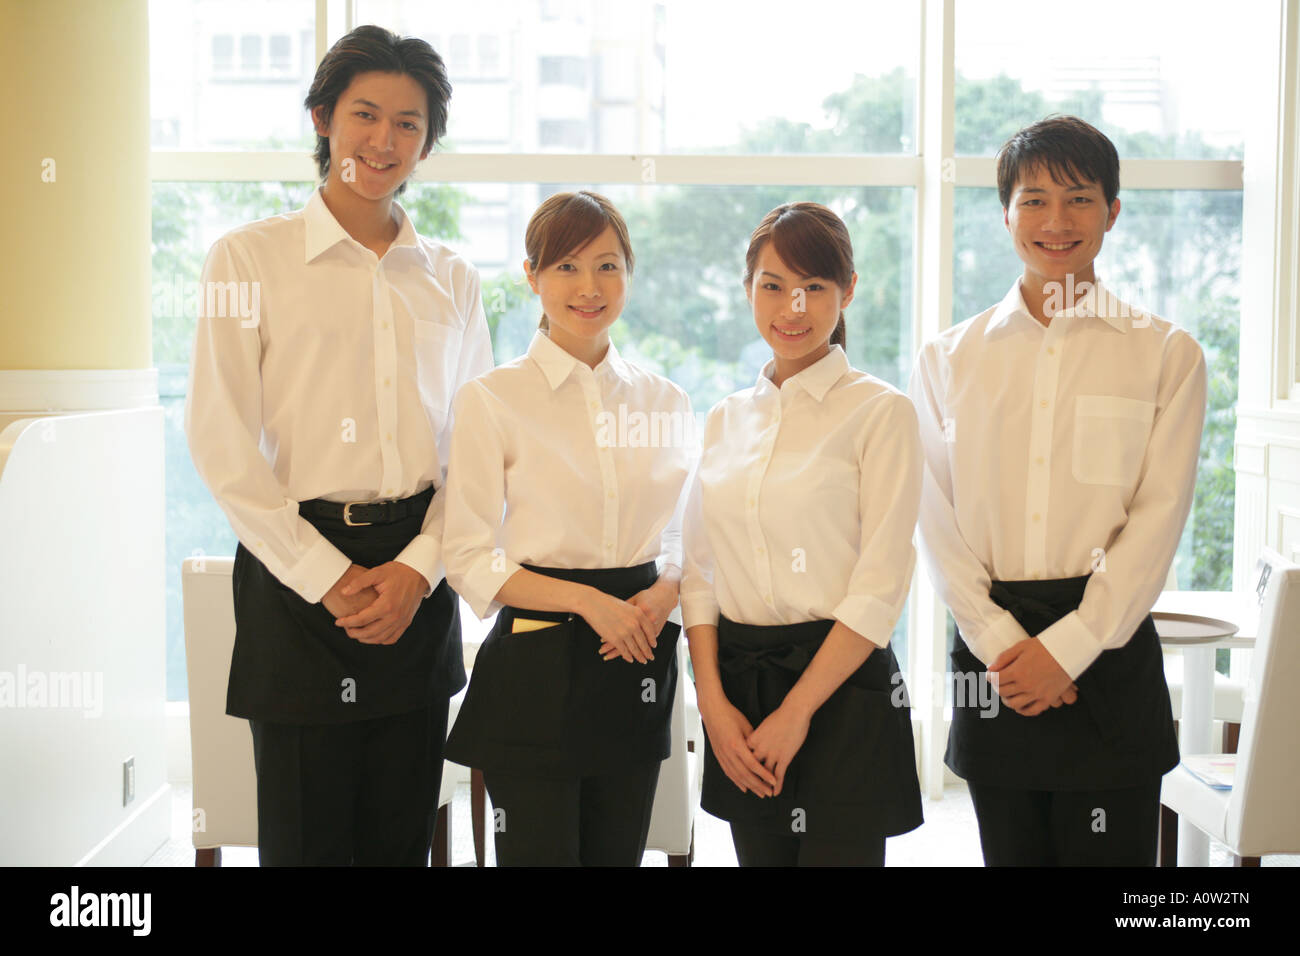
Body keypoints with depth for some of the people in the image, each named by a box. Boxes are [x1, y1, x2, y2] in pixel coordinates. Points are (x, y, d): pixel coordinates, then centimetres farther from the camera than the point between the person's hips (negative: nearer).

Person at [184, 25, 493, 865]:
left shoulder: (452, 279, 11)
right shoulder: (251, 258, -1)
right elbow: (223, 442, -6)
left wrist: (418, 569, -6)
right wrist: (328, 576, -11)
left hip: (418, 577, 4)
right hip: (299, 568, -3)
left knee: (404, 835, 10)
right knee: (304, 834, 2)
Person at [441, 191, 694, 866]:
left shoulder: (665, 403, 9)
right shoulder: (491, 400, -4)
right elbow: (470, 561, -6)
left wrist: (661, 596, -7)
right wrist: (588, 600, -17)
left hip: (635, 667, 4)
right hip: (537, 669, -4)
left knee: (619, 854, 10)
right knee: (540, 852, -2)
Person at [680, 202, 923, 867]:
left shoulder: (880, 411, -5)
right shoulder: (725, 419, 11)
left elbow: (880, 587, -10)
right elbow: (700, 573, 10)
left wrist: (796, 712, -12)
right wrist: (713, 701, -3)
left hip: (841, 692, -4)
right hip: (739, 691, 5)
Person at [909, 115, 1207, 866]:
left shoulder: (1166, 355, 4)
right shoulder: (950, 359, 10)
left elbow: (1157, 520, -2)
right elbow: (939, 520, 4)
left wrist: (1066, 648, -10)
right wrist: (999, 642, -8)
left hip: (1107, 651, -2)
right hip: (994, 653, 2)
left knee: (1109, 850, -2)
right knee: (1011, 850, 6)